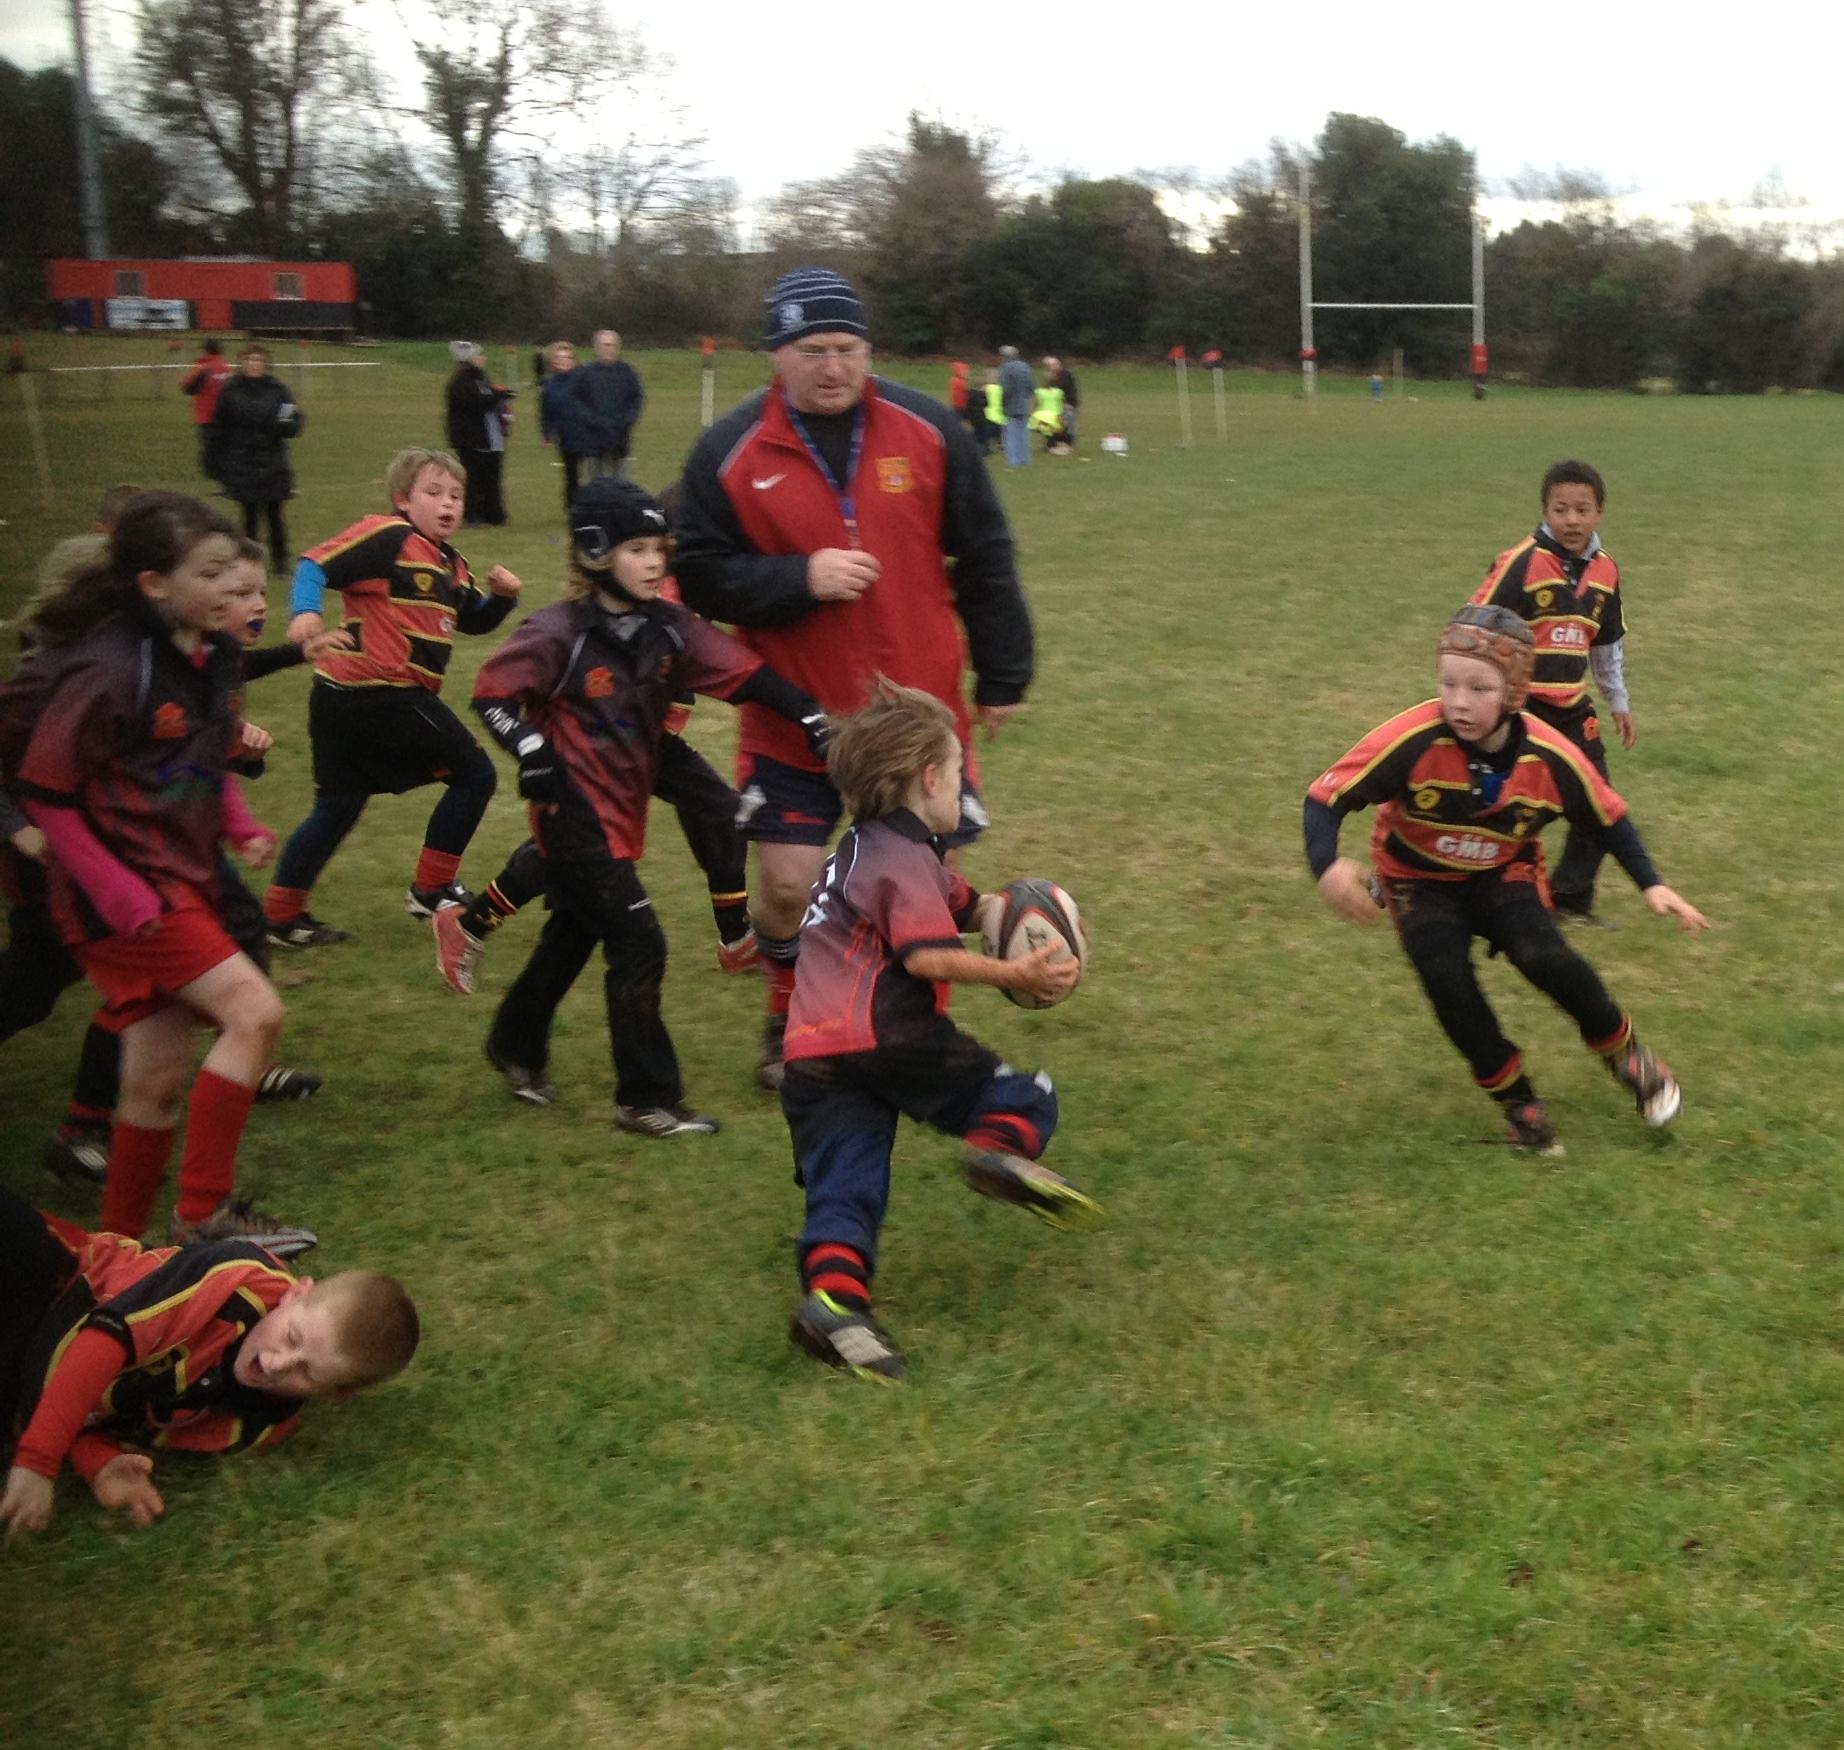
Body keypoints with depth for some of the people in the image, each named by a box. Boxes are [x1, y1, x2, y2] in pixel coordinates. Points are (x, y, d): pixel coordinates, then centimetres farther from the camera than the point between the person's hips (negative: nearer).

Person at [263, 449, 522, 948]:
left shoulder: (450, 565, 16)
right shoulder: (387, 537, -11)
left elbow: (474, 620, 25)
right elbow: (315, 564, -15)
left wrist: (502, 596, 6)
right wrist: (305, 612, -31)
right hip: (380, 695, -10)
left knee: (336, 809, 15)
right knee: (474, 773, 0)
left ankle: (281, 916, 20)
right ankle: (431, 889, 8)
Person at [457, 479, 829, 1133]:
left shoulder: (668, 628, -2)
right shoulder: (560, 633, -17)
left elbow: (744, 674, -7)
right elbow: (492, 693, -11)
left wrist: (811, 718, -18)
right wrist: (535, 754, -21)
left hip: (623, 810, 8)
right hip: (576, 814, -8)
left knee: (573, 933, 23)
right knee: (639, 945, -10)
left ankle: (516, 1048, 45)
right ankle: (647, 1101, 0)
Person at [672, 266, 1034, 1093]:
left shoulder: (927, 430, -3)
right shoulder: (729, 453, -6)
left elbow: (984, 560, 3)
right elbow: (700, 576, -6)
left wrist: (1002, 674, 5)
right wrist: (800, 580, -21)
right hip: (794, 718, -1)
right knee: (787, 883, -1)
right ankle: (790, 1018, 28)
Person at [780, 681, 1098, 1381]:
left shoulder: (868, 848, 26)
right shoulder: (905, 858, -4)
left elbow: (962, 906, 31)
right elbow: (928, 955, -19)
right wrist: (1013, 974, -21)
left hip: (813, 1057, 8)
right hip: (885, 1036, -8)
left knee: (843, 1186, -3)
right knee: (1023, 1095, 3)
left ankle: (833, 1295, -24)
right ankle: (1003, 1148, -27)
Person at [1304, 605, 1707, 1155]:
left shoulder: (1552, 757, -22)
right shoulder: (1413, 740, -31)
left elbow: (1609, 818, -2)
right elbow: (1327, 795, -29)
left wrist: (1651, 885, -8)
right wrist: (1326, 864, -48)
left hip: (1504, 875, 1)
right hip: (1420, 880, -1)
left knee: (1545, 959, -25)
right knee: (1447, 980, -25)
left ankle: (1622, 1051, 5)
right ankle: (1515, 1097, -1)